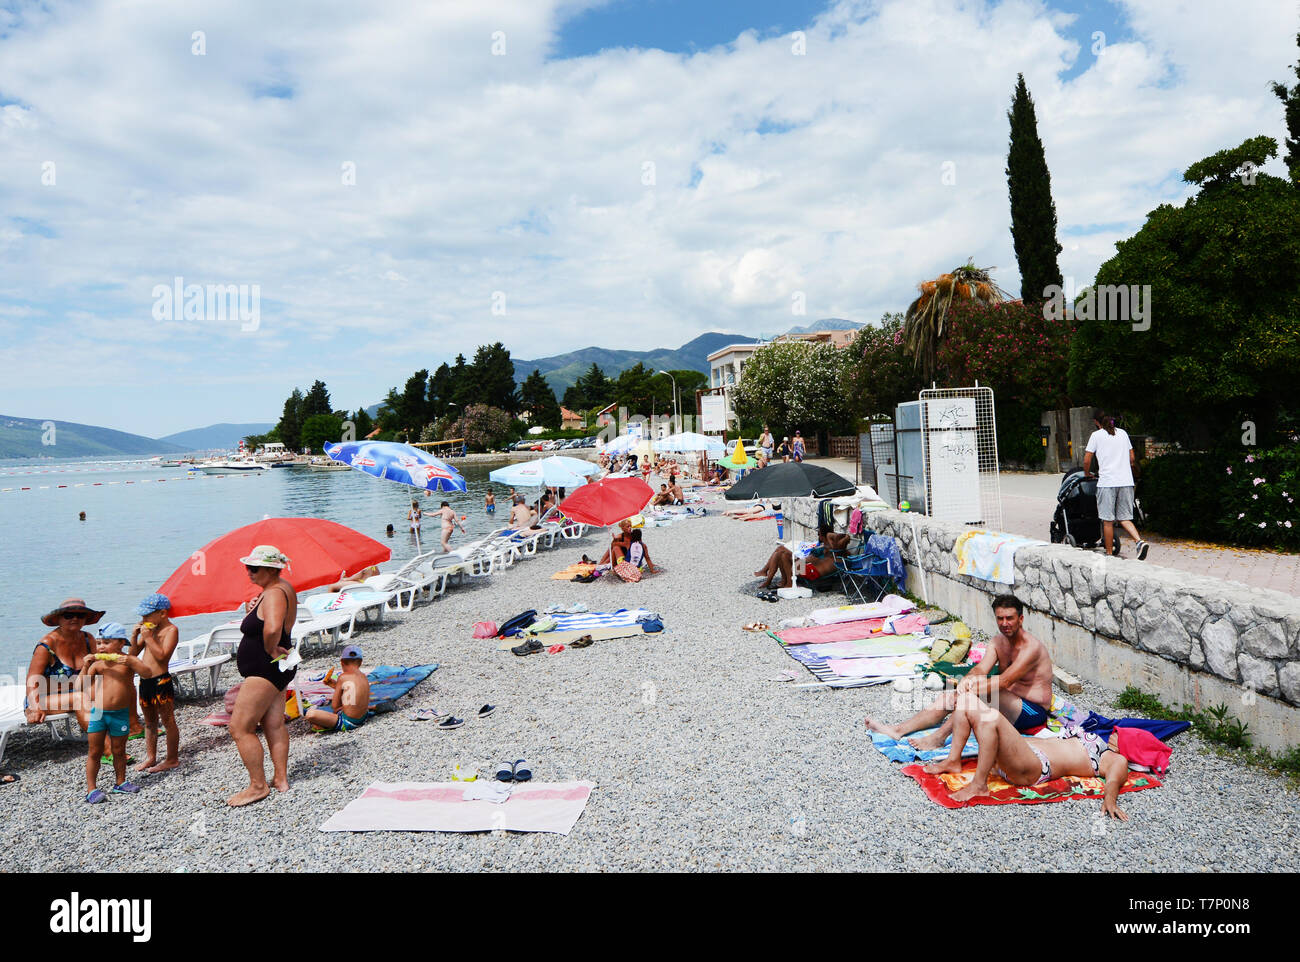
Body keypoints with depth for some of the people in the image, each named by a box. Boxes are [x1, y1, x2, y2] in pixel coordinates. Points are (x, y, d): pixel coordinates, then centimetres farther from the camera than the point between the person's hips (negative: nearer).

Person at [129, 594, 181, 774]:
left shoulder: (171, 630, -10)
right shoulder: (149, 629, 12)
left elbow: (161, 655, -22)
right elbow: (133, 654, 14)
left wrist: (148, 637, -19)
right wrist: (134, 636, 0)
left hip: (161, 681, -8)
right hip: (144, 681, 8)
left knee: (168, 721, 1)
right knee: (149, 721, 17)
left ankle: (172, 759, 9)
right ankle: (150, 757, 28)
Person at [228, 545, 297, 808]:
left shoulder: (273, 594, -23)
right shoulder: (284, 588, 8)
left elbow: (272, 628, -42)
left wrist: (271, 649, -23)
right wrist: (253, 611, 2)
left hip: (264, 670, -10)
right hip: (277, 668, 10)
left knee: (240, 728, -2)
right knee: (274, 725, 15)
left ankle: (258, 786, 5)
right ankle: (281, 778, 22)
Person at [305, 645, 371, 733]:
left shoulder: (343, 677, -13)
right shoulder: (364, 677, 5)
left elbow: (334, 706, -7)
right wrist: (336, 685, 21)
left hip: (348, 723, -8)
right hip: (363, 717, 8)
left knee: (310, 714, -20)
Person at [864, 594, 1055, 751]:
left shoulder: (1031, 647, -19)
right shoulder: (998, 640, 7)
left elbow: (1005, 682, -28)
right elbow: (981, 668, -7)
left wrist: (970, 689, -33)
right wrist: (966, 681, -29)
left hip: (1034, 711, -8)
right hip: (1007, 705, 8)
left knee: (982, 692, -34)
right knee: (948, 698, -3)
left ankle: (938, 738, -34)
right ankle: (897, 730, -13)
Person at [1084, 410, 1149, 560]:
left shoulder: (1096, 435, 0)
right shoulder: (1123, 433, 14)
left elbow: (1087, 460, -1)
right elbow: (1132, 458, 16)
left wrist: (1087, 474, 17)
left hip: (1107, 483, -5)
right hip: (1126, 481, 5)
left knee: (1108, 520, 2)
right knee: (1124, 518, 9)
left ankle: (1109, 554, 6)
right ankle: (1140, 541, -13)